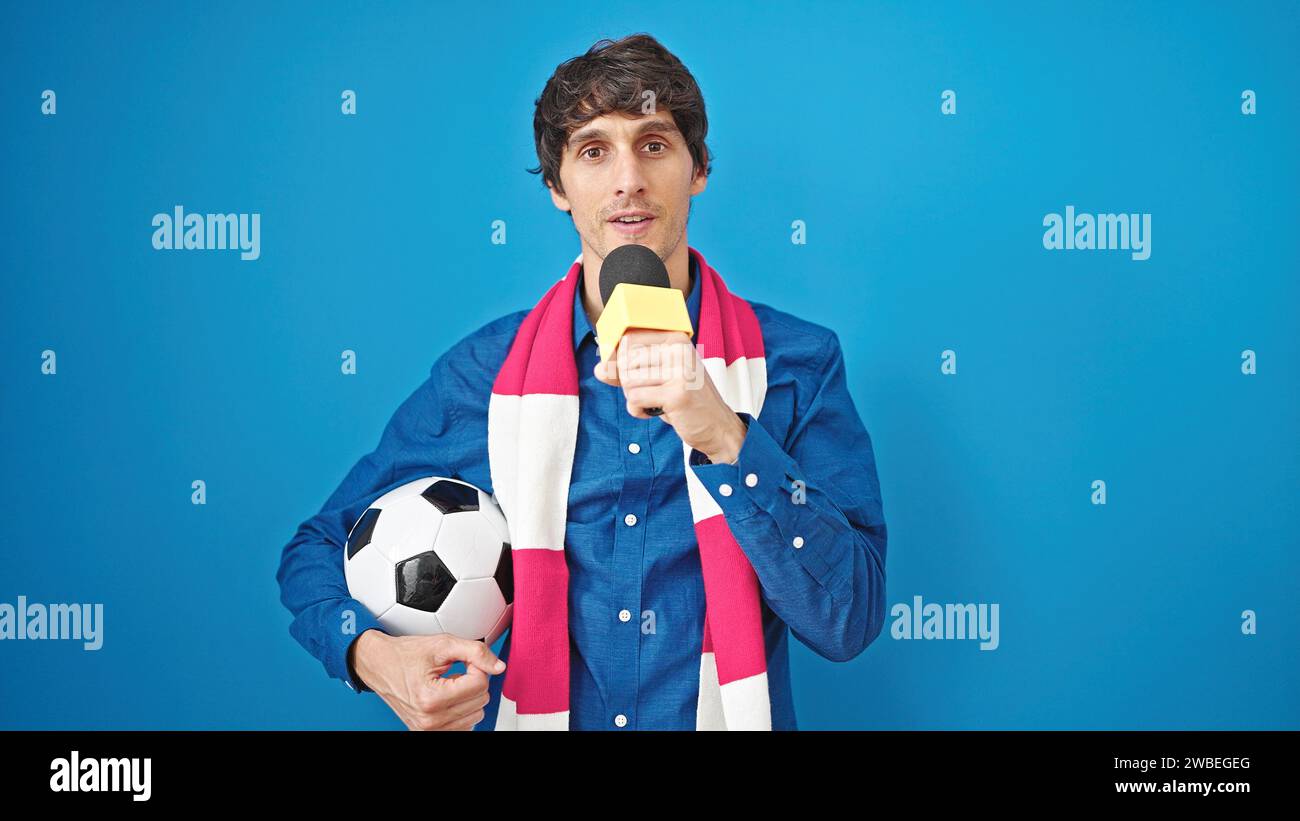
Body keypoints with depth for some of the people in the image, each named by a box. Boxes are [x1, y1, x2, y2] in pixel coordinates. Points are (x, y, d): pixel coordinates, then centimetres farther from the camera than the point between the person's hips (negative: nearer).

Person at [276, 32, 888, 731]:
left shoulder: (799, 362, -3)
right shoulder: (480, 373, 0)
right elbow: (320, 548, 7)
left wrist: (724, 438, -21)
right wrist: (373, 653, -12)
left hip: (733, 716, -1)